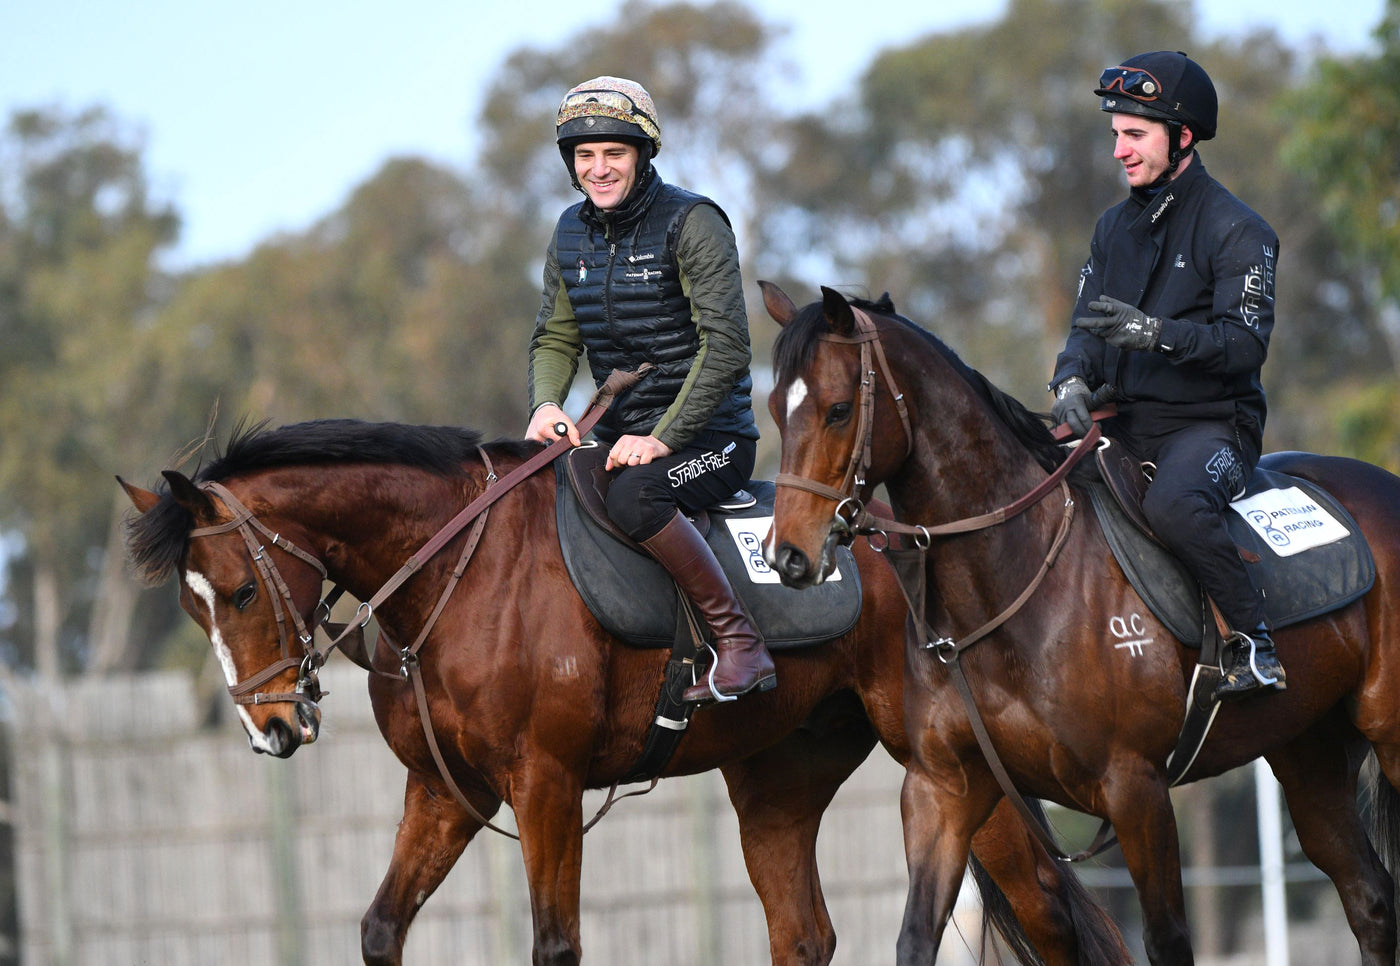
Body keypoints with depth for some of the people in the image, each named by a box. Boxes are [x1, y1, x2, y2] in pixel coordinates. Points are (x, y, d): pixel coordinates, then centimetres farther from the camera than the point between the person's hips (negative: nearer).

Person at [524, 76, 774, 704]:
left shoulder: (692, 222, -12)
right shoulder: (571, 235, 8)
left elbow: (727, 345, -18)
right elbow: (554, 339, 15)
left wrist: (663, 438, -24)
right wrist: (546, 406, -9)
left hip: (709, 436, -7)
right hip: (617, 434, 7)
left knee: (633, 496, -35)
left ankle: (739, 642, -29)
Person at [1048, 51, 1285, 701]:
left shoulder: (1236, 231, -7)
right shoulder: (1115, 226, 14)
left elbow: (1245, 344, -16)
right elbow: (1089, 325, 11)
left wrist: (1156, 333, -31)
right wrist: (1073, 381, -13)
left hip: (1212, 423, -7)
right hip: (1124, 425, 7)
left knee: (1171, 504, -38)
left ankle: (1252, 638, -24)